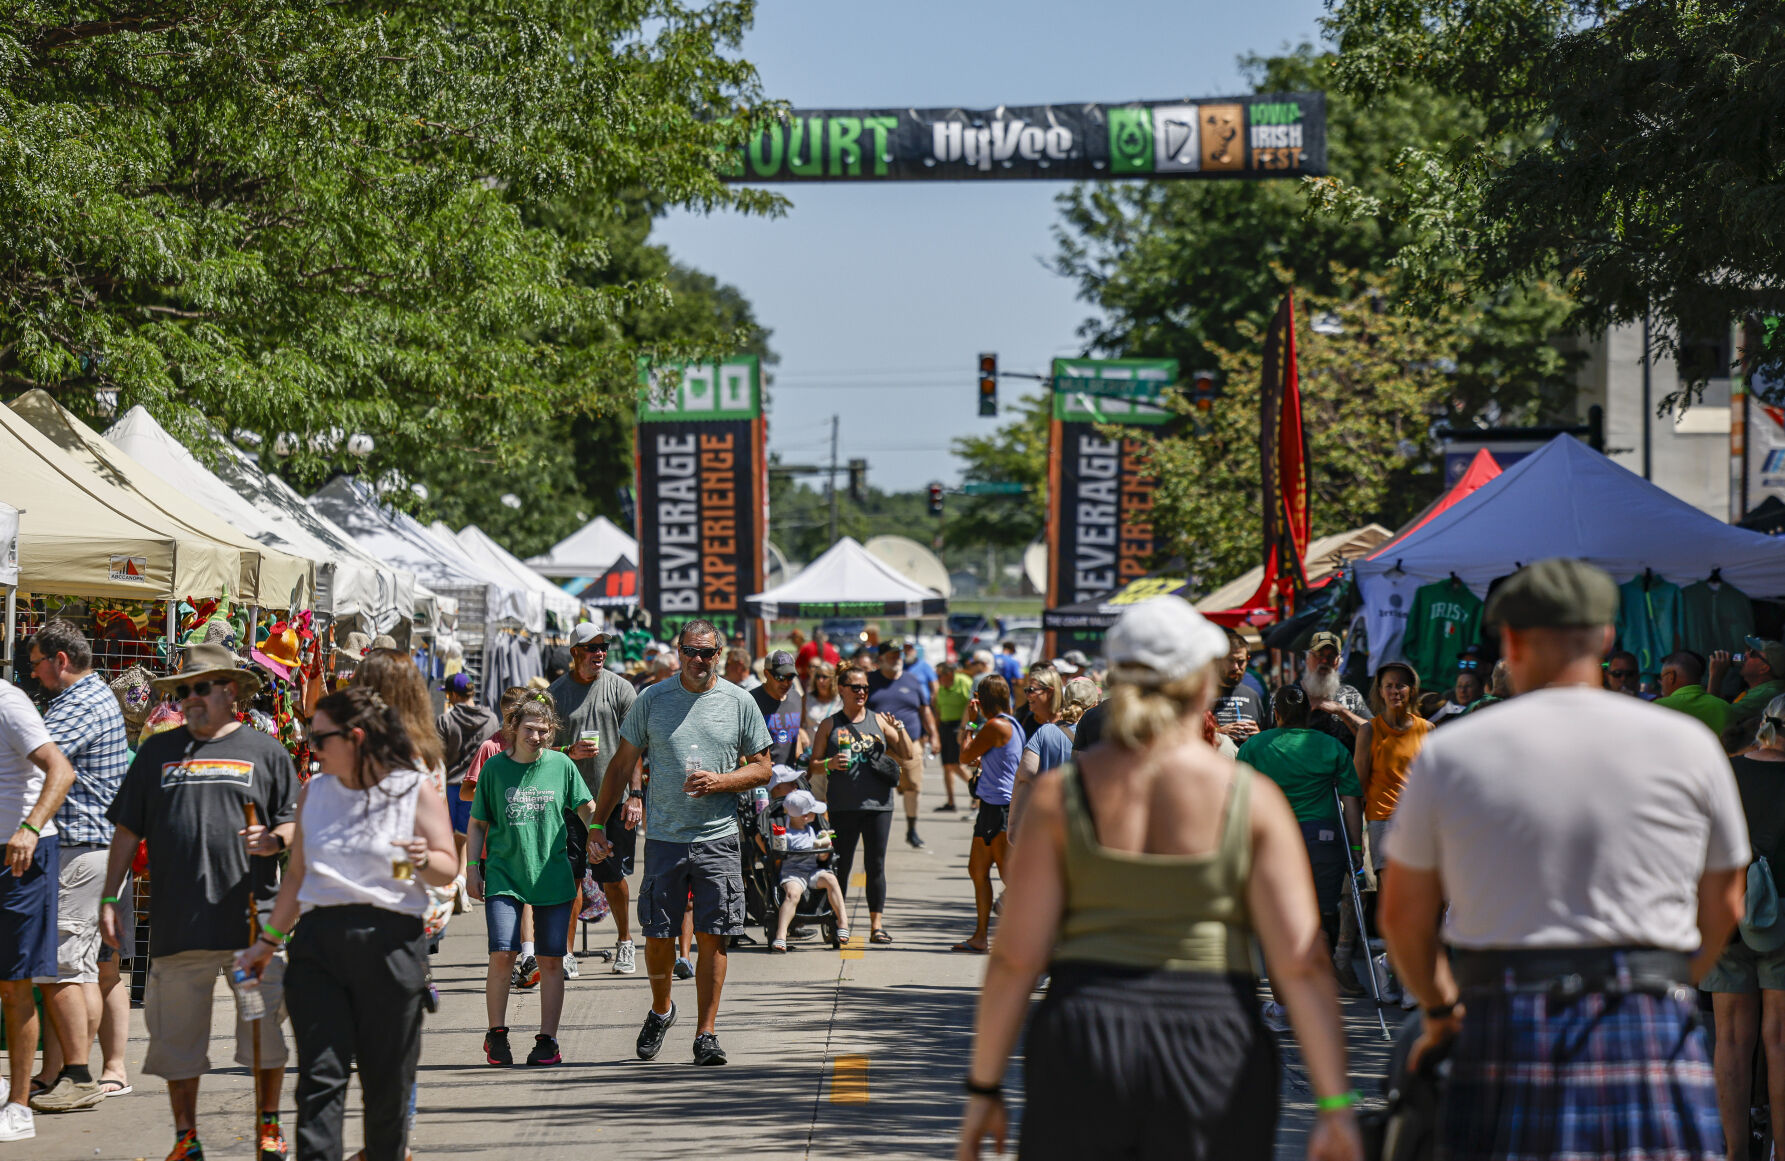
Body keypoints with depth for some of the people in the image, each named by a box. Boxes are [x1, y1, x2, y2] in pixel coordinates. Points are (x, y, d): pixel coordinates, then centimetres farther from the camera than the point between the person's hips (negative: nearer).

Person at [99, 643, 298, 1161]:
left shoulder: (265, 750, 8)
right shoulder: (157, 751, 14)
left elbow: (295, 821, 9)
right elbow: (127, 830, 15)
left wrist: (275, 840, -14)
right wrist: (110, 898, 9)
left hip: (252, 917, -2)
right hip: (177, 919, 2)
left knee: (264, 1027, 0)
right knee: (177, 1032, 6)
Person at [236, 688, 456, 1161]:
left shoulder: (416, 788, 3)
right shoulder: (315, 791, 15)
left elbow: (448, 869, 0)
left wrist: (423, 861, -22)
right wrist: (268, 940, 22)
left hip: (391, 940, -3)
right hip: (318, 939, 3)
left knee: (388, 1081, 2)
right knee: (319, 1077, -8)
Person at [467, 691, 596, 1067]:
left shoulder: (561, 765, 2)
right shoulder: (495, 767, 1)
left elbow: (587, 808, 13)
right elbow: (478, 823, 8)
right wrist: (473, 868, 4)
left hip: (553, 876, 1)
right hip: (504, 874, -1)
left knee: (551, 959, 3)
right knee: (502, 954, -12)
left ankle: (547, 1040, 13)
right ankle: (496, 1034, 6)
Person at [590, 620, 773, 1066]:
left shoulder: (740, 703, 4)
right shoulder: (652, 700, 4)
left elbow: (762, 768, 7)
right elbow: (622, 765, 9)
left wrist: (720, 782, -12)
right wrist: (597, 825, 6)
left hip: (718, 837, 0)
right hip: (664, 838, 1)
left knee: (712, 937, -3)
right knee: (658, 934, 3)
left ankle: (706, 1033, 3)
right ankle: (660, 1009, 29)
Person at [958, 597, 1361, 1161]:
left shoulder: (1059, 794, 0)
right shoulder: (1252, 800, -2)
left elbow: (1015, 957, -3)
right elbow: (1301, 965, -7)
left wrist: (983, 1086, 5)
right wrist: (1335, 1105, -6)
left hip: (1082, 1049, 1)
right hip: (1213, 1050, 0)